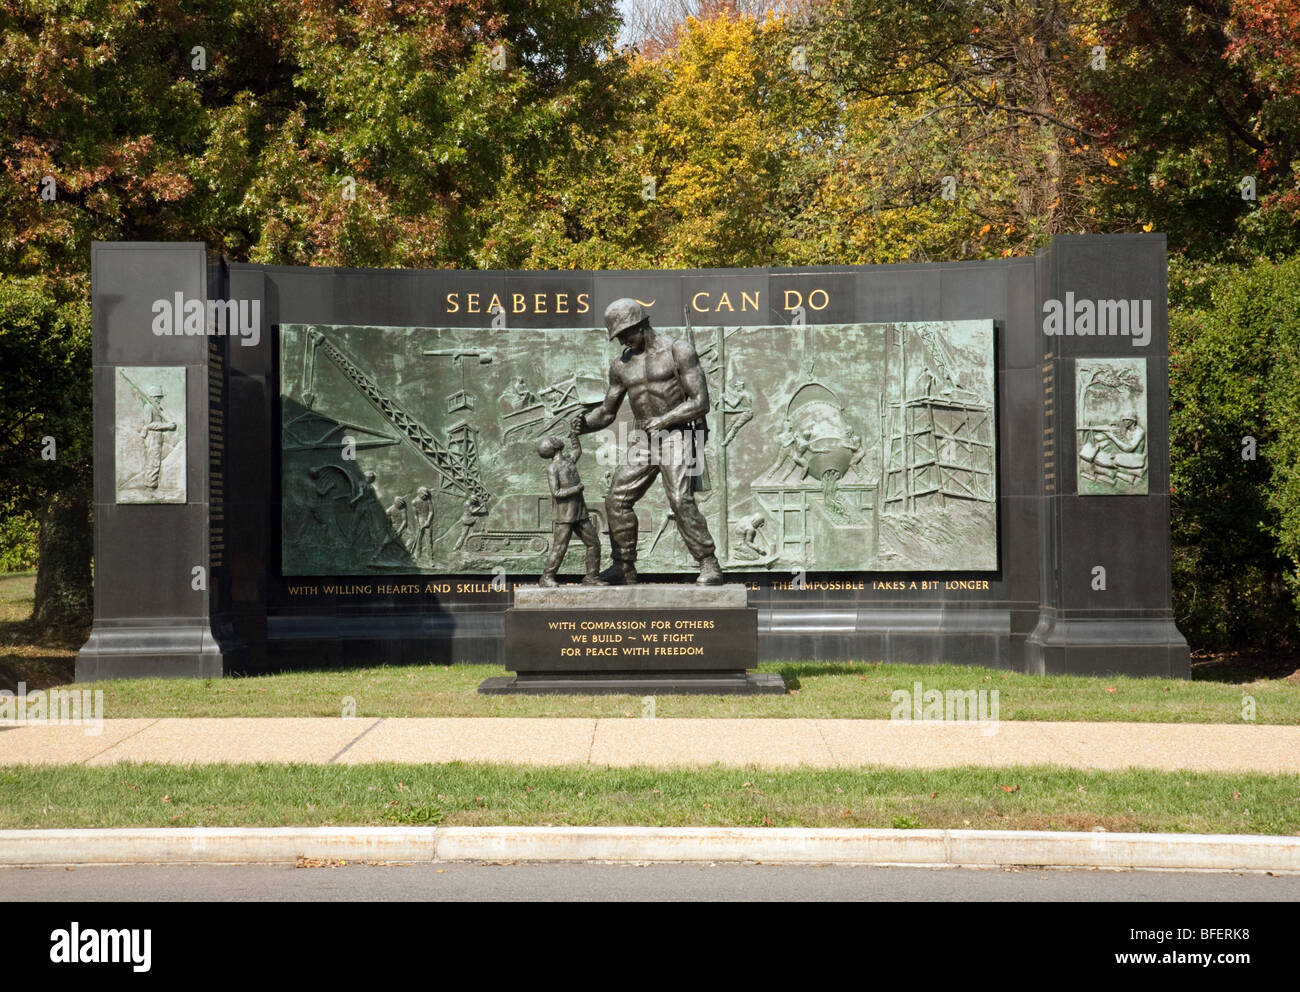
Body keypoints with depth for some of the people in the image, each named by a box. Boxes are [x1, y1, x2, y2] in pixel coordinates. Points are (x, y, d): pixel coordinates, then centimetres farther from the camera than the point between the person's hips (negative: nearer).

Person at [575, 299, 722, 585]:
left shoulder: (678, 350, -6)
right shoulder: (621, 364, 11)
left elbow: (701, 402, -11)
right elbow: (607, 412, 18)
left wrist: (664, 419, -20)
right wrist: (585, 423, -4)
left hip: (677, 435, -6)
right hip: (644, 441, 6)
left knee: (681, 502, -20)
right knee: (617, 500, -1)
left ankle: (709, 566, -16)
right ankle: (624, 567, 9)